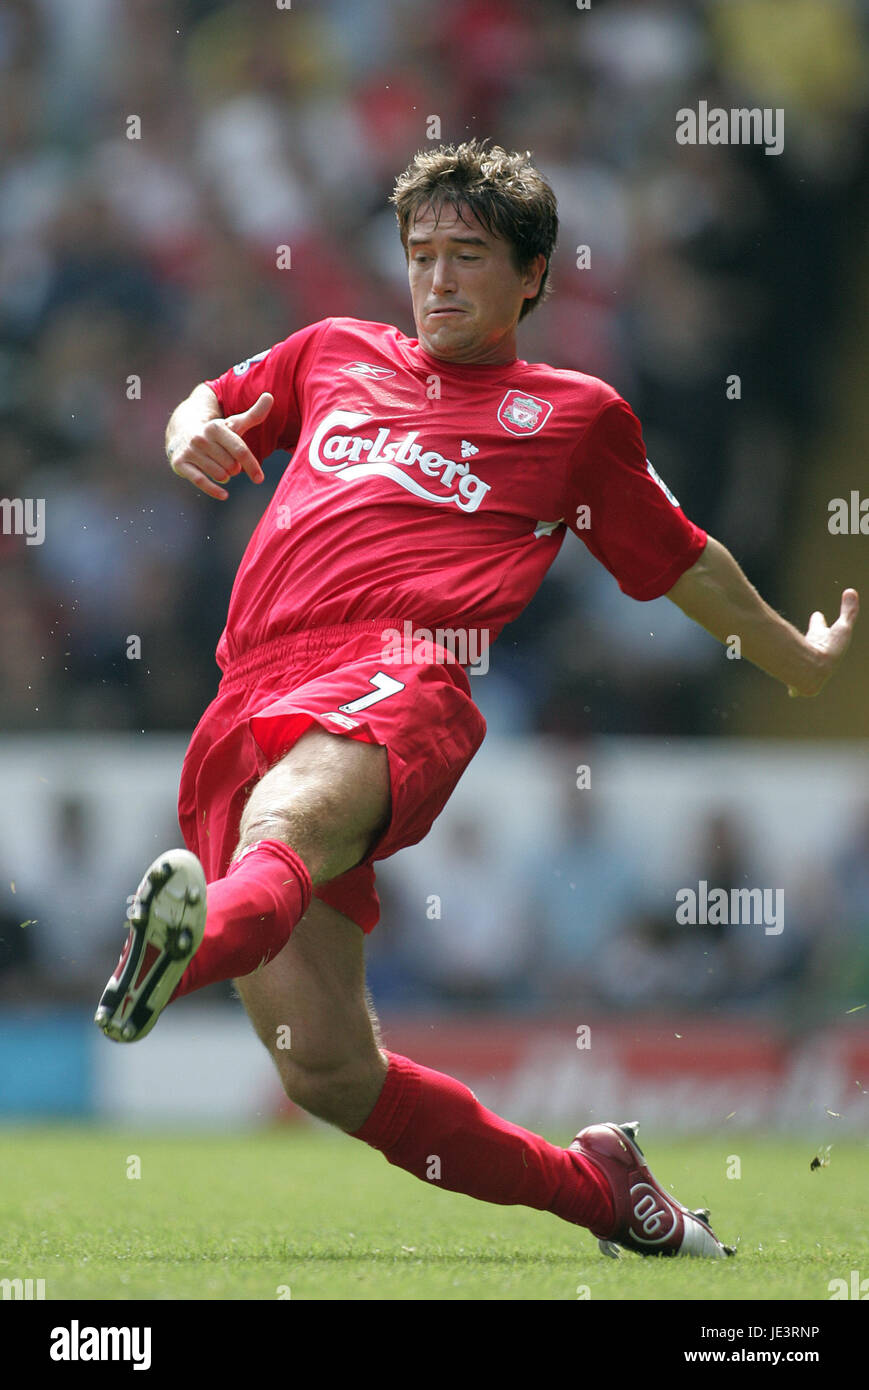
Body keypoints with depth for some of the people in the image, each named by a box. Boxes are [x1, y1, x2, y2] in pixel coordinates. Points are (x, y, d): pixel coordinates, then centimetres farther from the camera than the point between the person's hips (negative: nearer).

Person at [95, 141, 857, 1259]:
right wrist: (193, 436, 20)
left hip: (394, 678, -3)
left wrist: (802, 661, 48)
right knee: (325, 1070, -12)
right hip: (249, 700, 3)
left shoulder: (577, 415, 24)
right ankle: (599, 1189, 4)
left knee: (293, 810, -42)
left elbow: (685, 564, 38)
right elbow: (211, 408, 45)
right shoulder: (334, 354, 30)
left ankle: (206, 934, -76)